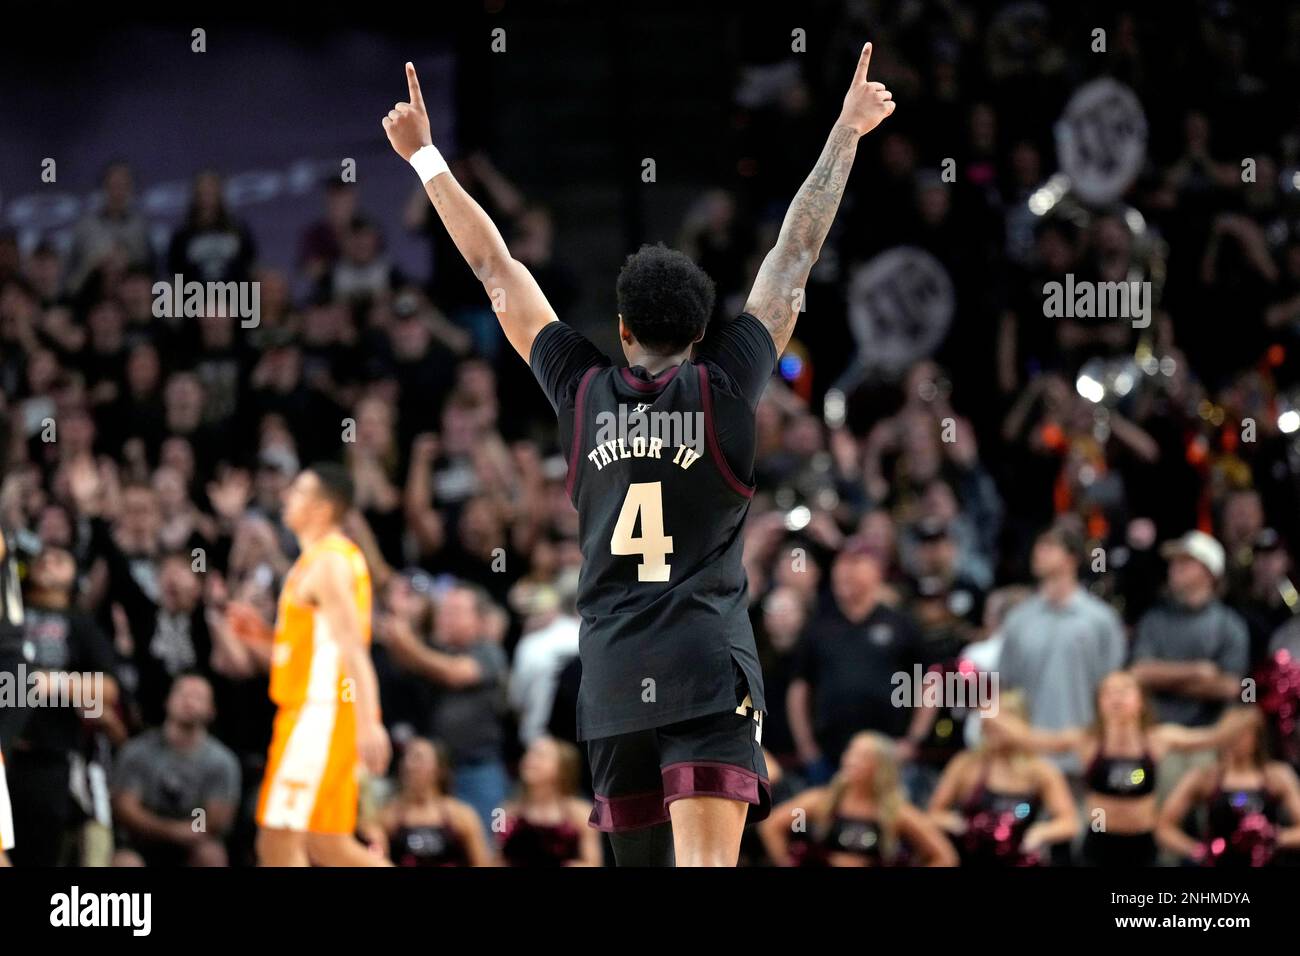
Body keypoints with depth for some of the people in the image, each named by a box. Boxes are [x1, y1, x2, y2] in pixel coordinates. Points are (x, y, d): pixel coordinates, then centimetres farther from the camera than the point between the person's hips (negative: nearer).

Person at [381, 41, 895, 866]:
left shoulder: (583, 391, 8)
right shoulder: (724, 388, 2)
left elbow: (497, 270, 16)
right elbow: (794, 259, 7)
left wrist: (425, 156, 23)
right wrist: (847, 133, 14)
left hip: (612, 679, 4)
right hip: (711, 672, -4)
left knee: (642, 862, 14)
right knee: (706, 868, -16)